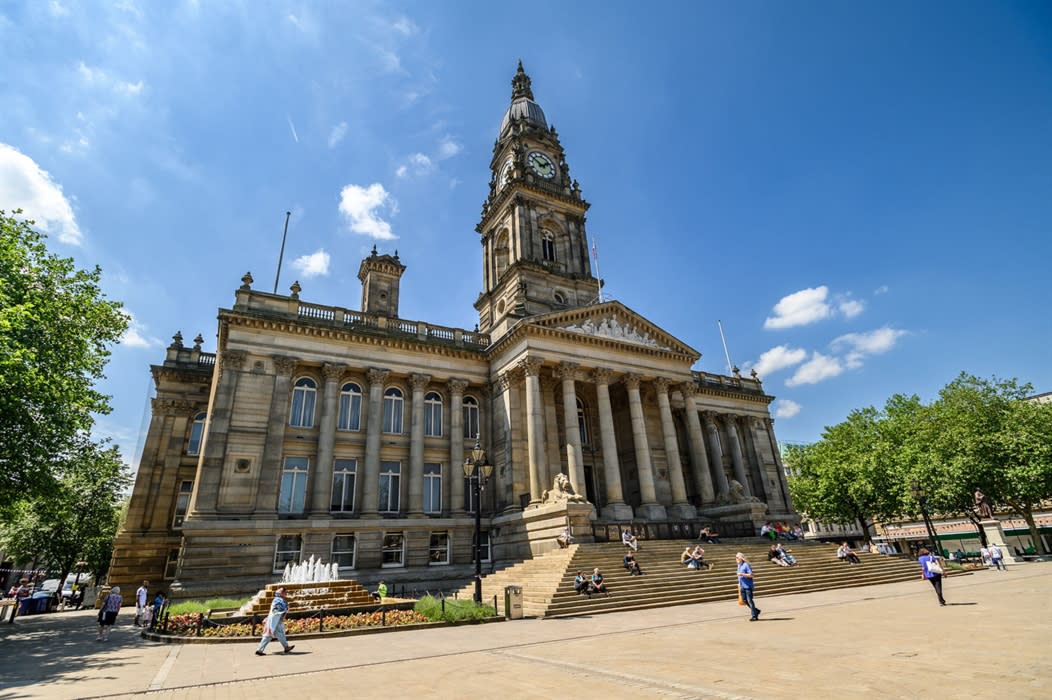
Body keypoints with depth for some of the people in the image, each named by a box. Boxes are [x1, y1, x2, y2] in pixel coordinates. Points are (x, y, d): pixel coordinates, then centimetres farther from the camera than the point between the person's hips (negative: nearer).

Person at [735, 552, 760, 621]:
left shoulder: (746, 565, -12)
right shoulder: (739, 566, 14)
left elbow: (751, 575, -18)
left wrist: (742, 574, -23)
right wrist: (739, 587, 24)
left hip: (748, 586, -8)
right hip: (742, 586, 8)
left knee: (750, 601, -5)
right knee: (745, 600, 10)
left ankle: (754, 616, 4)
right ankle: (756, 611, 26)